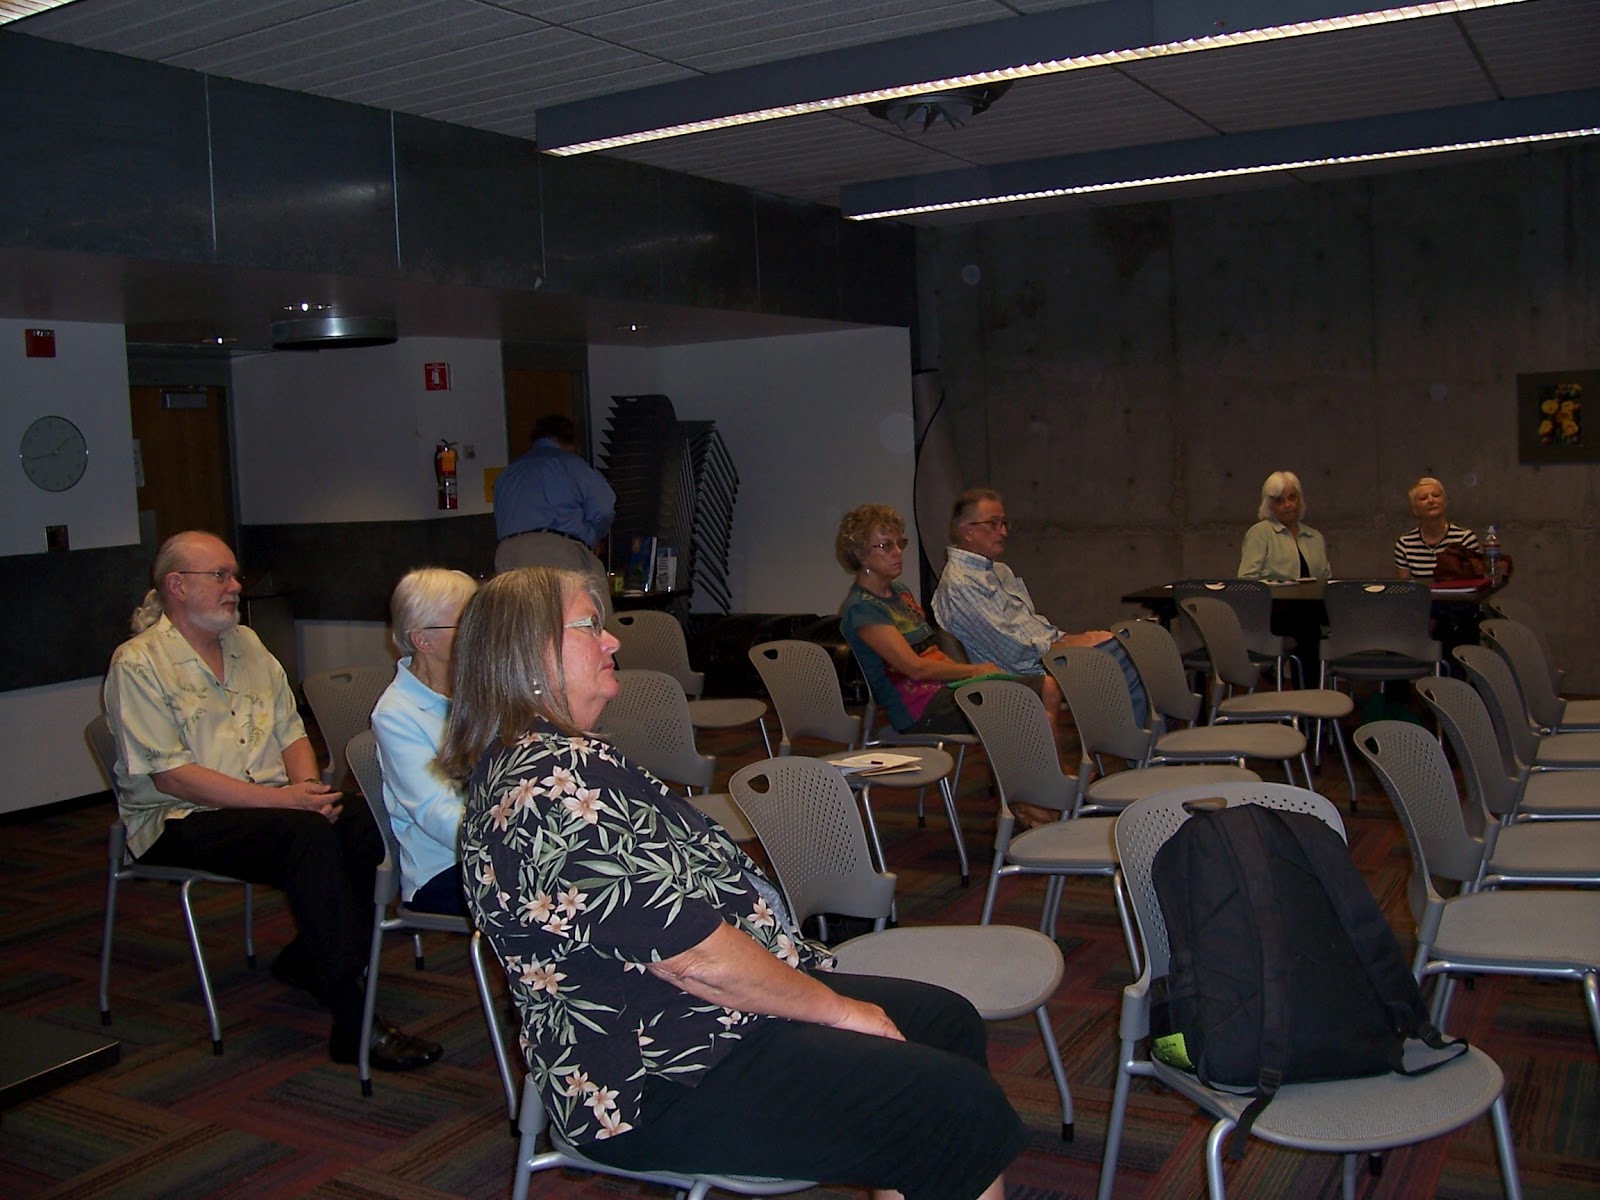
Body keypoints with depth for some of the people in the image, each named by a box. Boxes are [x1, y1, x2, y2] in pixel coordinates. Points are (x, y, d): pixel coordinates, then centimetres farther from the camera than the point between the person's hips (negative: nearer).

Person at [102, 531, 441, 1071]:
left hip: (273, 802, 7)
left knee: (371, 826, -20)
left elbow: (290, 730, 15)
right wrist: (282, 799, -23)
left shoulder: (248, 644, 17)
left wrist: (309, 789, -8)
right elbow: (171, 776, -16)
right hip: (183, 823, -6)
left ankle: (307, 961, 3)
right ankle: (353, 1026, -32)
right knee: (309, 835, -33)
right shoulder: (138, 663, -7)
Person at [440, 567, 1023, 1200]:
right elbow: (694, 954, -24)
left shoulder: (536, 761, 12)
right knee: (963, 1110, -17)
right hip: (663, 1082, -11)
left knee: (948, 1021, 14)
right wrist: (835, 1007, -10)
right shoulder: (553, 785, -23)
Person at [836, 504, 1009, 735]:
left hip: (946, 689, 9)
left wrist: (969, 673, 0)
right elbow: (916, 668, -15)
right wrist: (975, 670, -6)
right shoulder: (861, 608, -11)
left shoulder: (901, 591, 19)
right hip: (920, 712, -9)